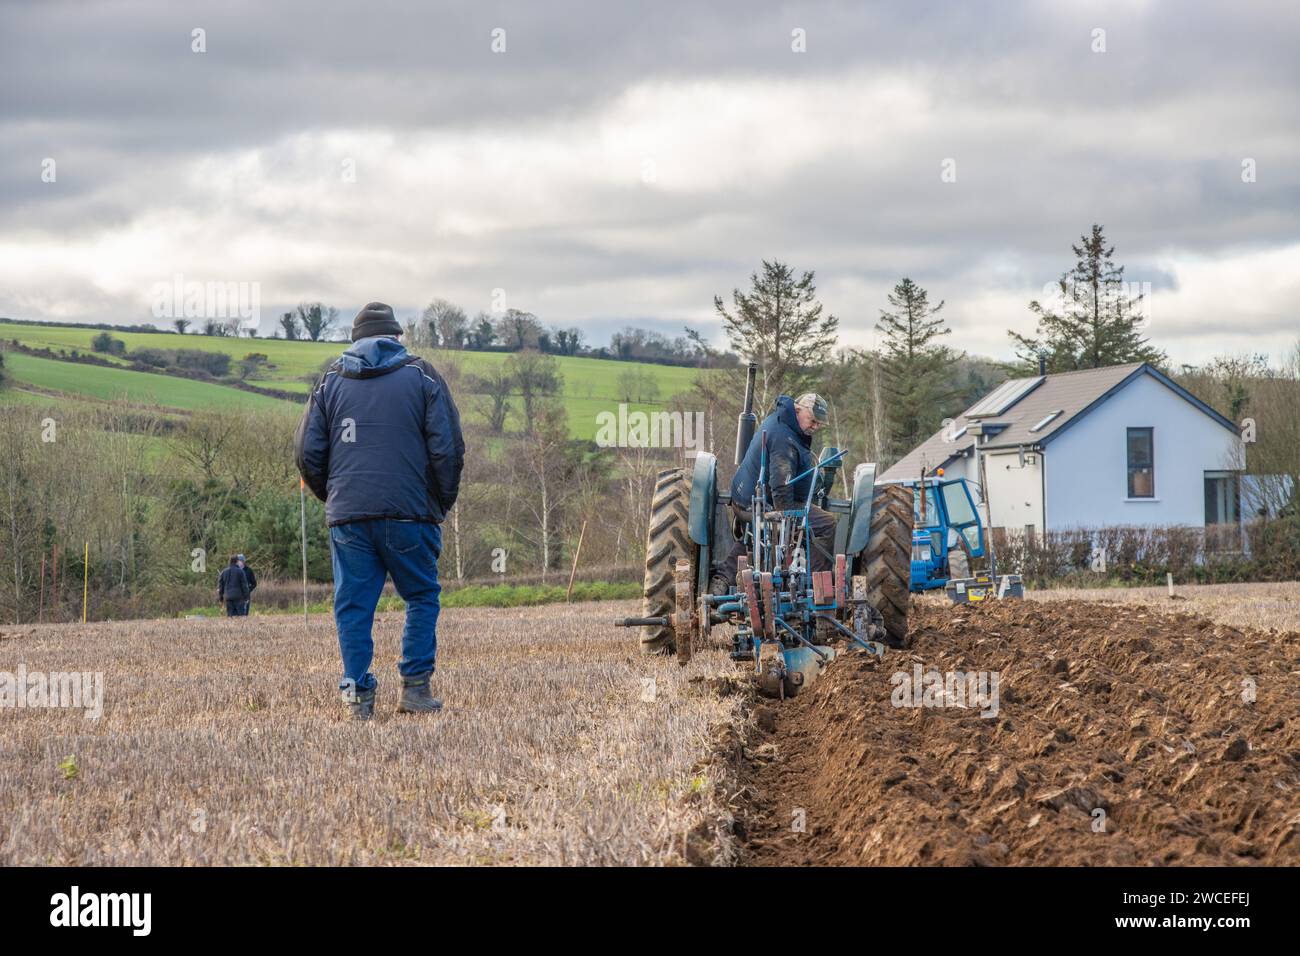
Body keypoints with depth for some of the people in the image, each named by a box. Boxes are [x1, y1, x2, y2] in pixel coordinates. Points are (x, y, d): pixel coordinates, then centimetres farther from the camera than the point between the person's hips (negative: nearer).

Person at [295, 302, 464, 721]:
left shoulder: (331, 380, 12)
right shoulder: (422, 376, 6)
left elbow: (308, 452, 9)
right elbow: (448, 448, -1)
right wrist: (443, 502, 10)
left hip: (348, 516, 2)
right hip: (409, 513, -2)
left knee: (353, 606, 5)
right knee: (422, 597, 10)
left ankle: (358, 694, 0)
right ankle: (415, 687, 2)